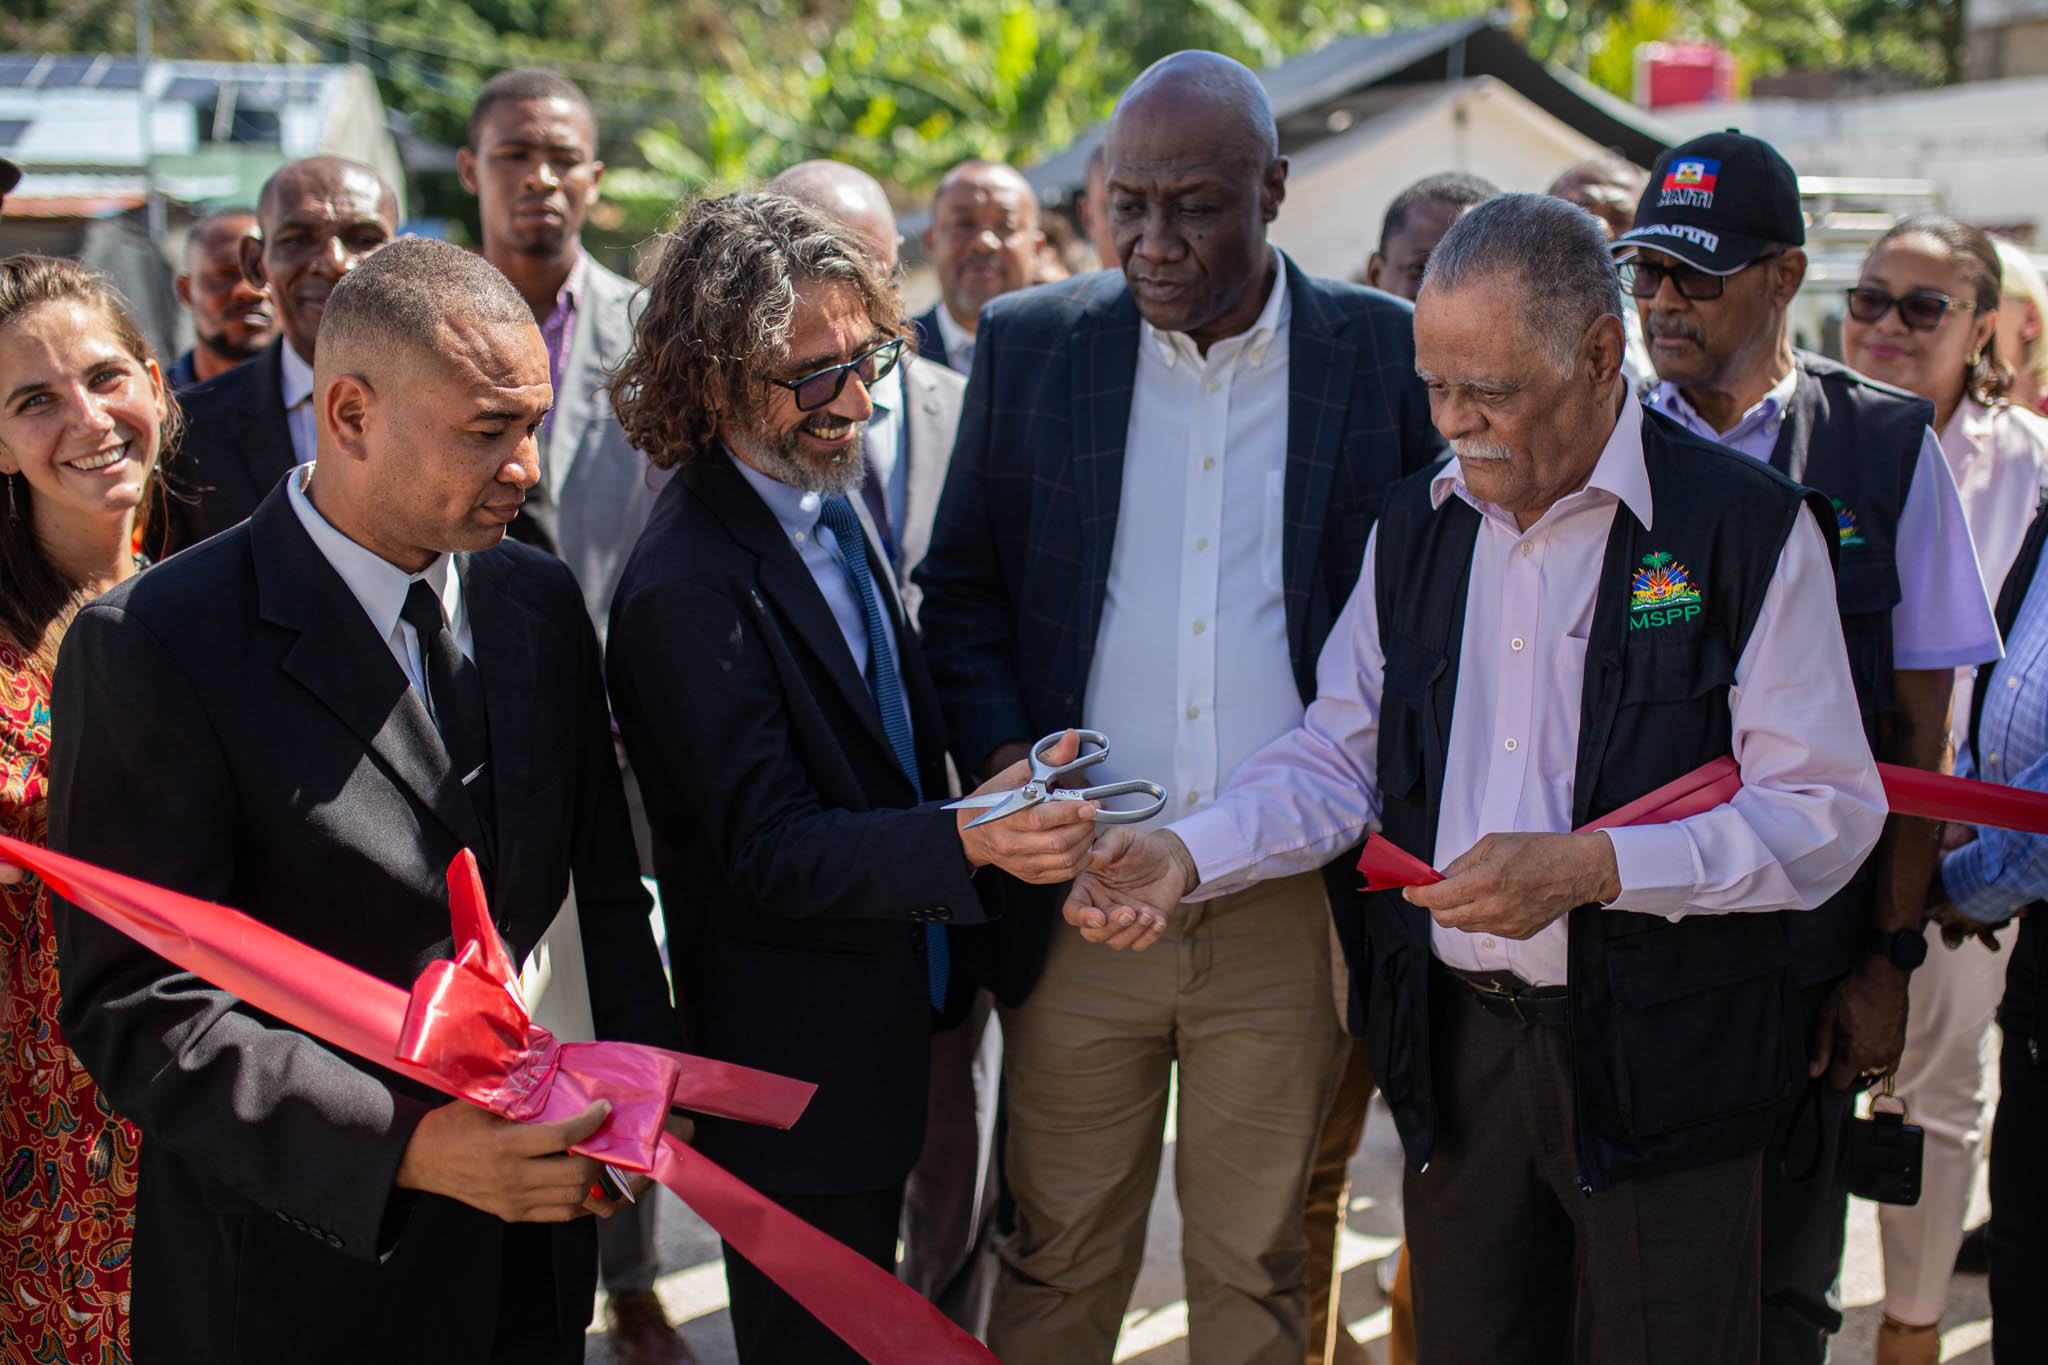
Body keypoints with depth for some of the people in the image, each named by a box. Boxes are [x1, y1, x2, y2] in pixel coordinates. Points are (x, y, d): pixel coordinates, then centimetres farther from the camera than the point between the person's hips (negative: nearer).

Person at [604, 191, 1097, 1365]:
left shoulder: (833, 499, 2)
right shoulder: (688, 590, -26)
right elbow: (772, 849, -27)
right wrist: (967, 840, -40)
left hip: (895, 1015, 9)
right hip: (797, 1076, -9)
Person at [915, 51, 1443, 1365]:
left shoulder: (1387, 356, 0)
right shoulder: (1029, 345, 4)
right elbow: (961, 589, 10)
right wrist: (1000, 757, -6)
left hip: (1286, 911, -1)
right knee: (1058, 1257, 9)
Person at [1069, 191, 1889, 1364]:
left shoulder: (1748, 527, -9)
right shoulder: (1415, 529, 8)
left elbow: (1832, 813, -11)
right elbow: (1340, 760, 10)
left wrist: (1591, 867, -23)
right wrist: (1184, 857, -7)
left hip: (1660, 1067, -4)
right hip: (1452, 1039, 4)